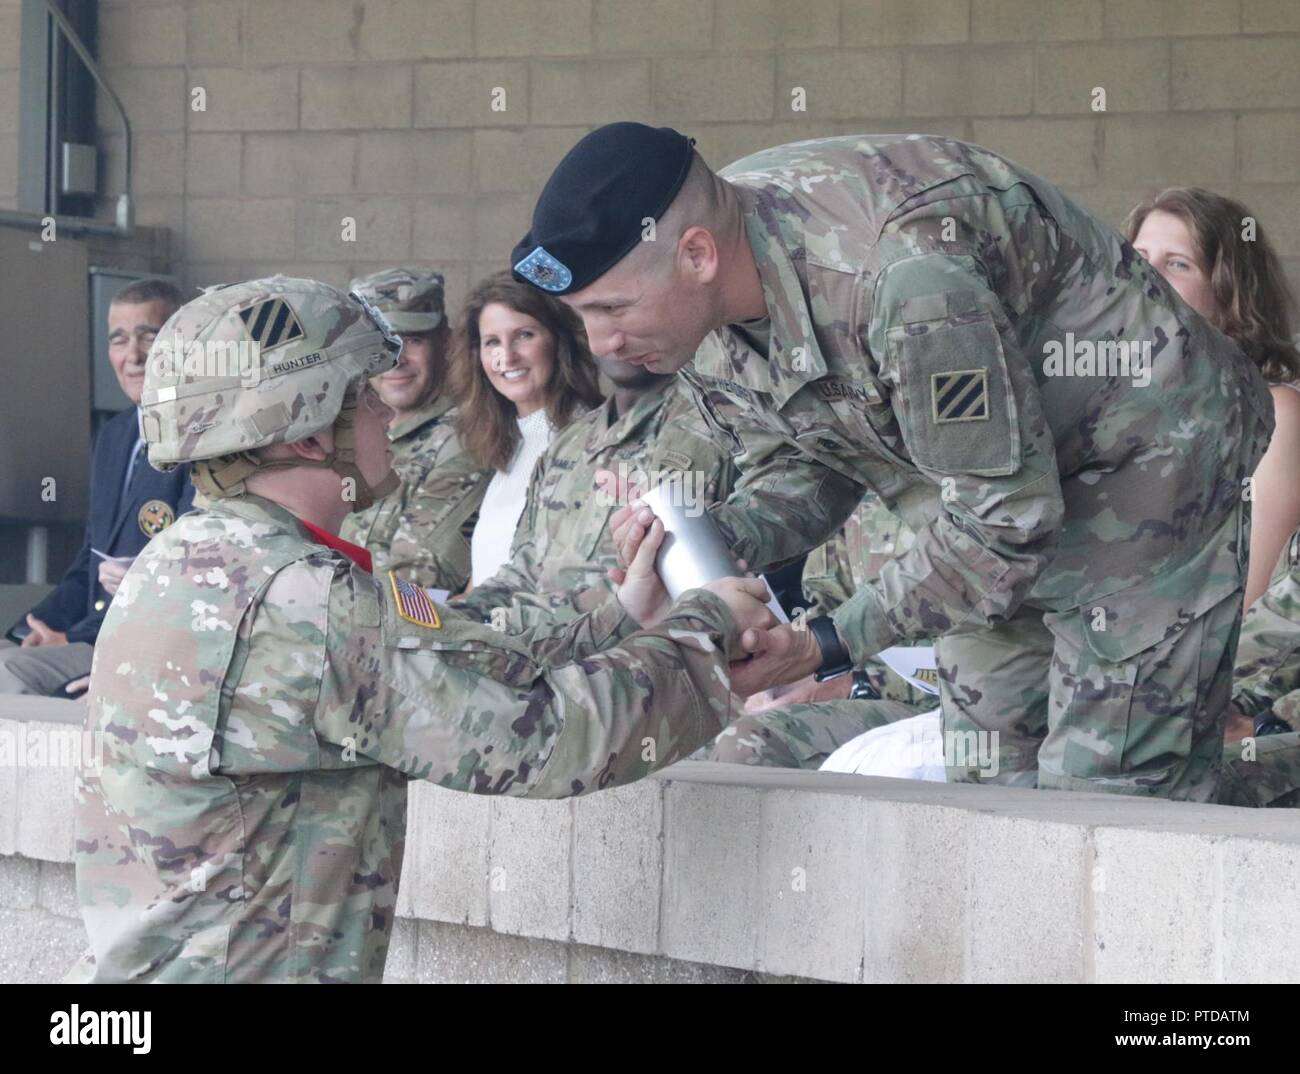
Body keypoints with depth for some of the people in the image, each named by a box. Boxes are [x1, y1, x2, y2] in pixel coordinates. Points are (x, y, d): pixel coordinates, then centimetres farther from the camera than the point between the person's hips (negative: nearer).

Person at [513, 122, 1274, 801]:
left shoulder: (899, 269, -39)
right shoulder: (695, 303, -12)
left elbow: (1003, 515, -30)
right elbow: (805, 468, 3)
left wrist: (827, 647, -28)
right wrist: (708, 540, -19)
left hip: (1140, 459, -8)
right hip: (992, 492, 8)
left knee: (1104, 798, -13)